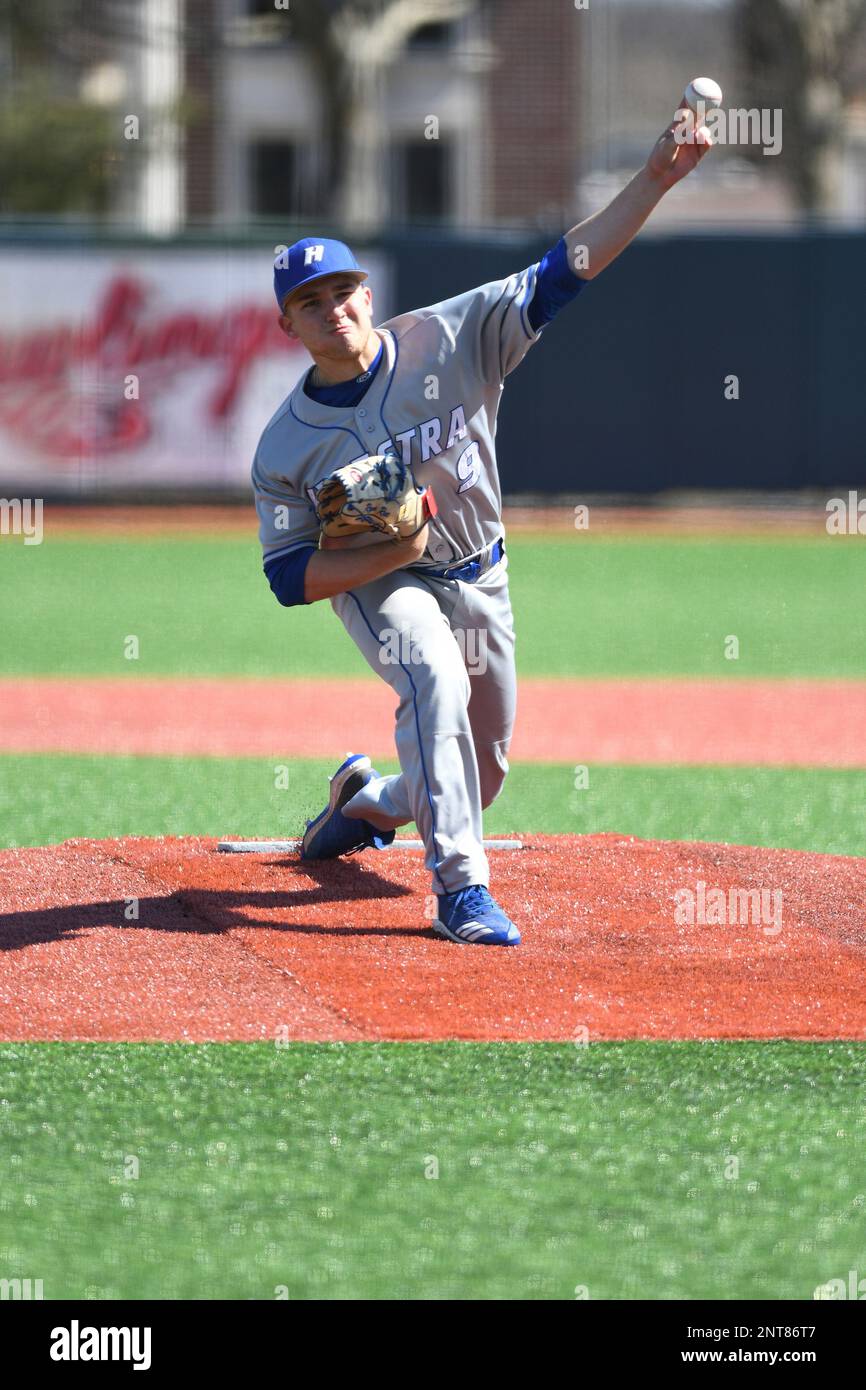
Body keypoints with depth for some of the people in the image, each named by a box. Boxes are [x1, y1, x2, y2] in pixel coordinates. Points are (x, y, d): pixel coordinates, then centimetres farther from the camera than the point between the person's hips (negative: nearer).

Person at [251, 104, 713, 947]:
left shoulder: (448, 340, -17)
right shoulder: (287, 446, -16)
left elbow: (560, 274, -23)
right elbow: (291, 578, -14)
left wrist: (654, 181, -34)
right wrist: (394, 551, -30)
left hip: (479, 582, 3)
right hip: (374, 584, -3)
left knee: (481, 770, 10)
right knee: (436, 678, -34)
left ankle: (368, 802, 43)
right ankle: (459, 885, -30)